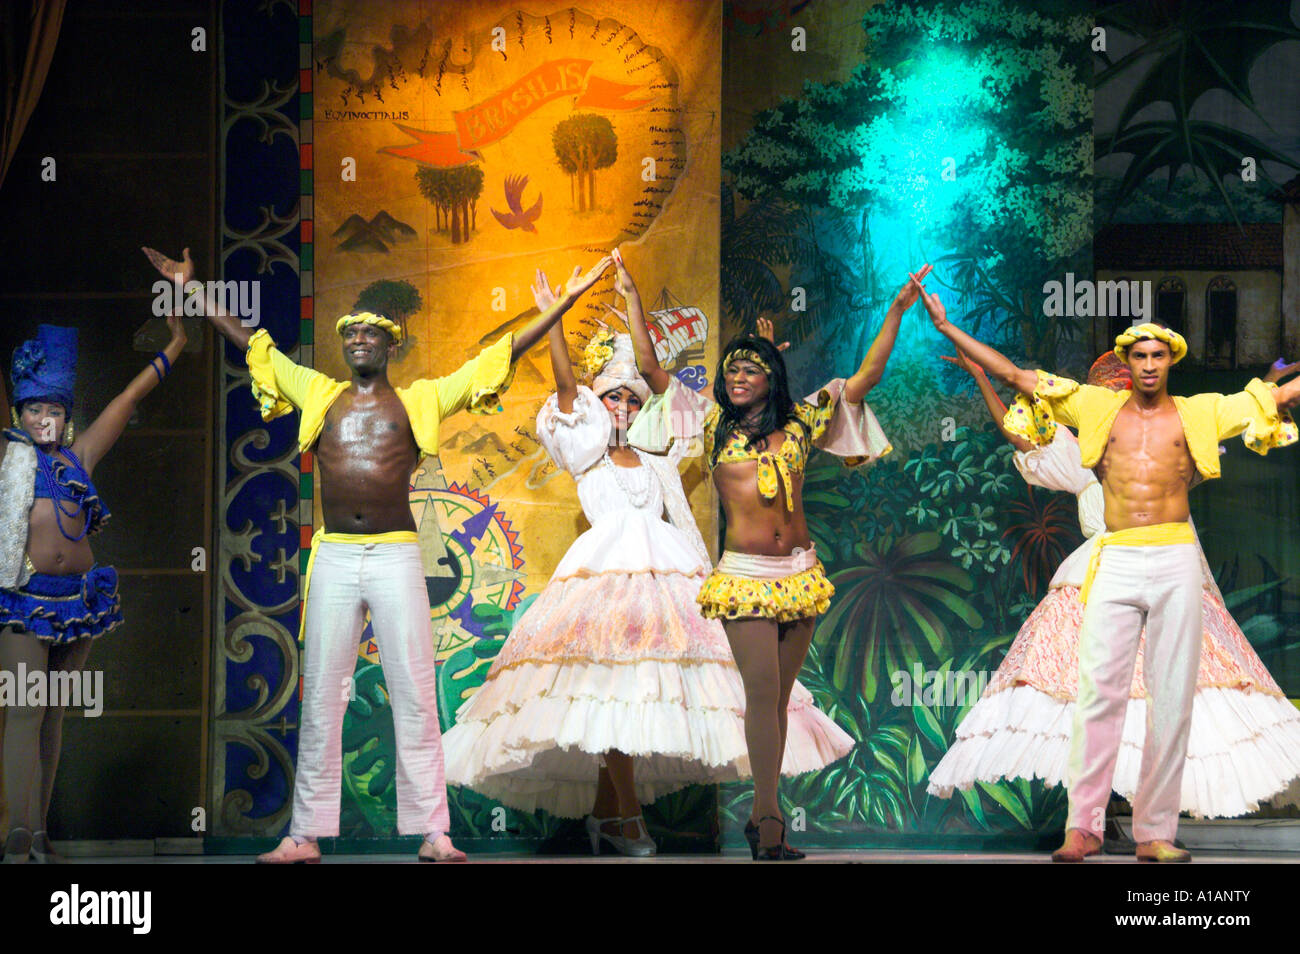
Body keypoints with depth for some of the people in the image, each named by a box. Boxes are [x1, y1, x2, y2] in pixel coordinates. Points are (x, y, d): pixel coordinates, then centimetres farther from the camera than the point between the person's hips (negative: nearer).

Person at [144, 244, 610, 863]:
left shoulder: (421, 400, 8)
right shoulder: (319, 394, 14)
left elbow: (502, 355, 9)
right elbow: (251, 344, 21)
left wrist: (565, 302, 7)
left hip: (397, 557, -2)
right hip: (334, 558, 2)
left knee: (415, 697, -3)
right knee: (320, 699, 2)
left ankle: (432, 833, -1)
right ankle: (306, 835, 5)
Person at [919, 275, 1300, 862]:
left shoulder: (1198, 414, 11)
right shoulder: (1099, 407, 12)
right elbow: (1013, 375, 13)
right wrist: (947, 328, 11)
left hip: (1176, 560, 0)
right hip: (1117, 561, 0)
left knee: (1172, 699, -1)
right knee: (1099, 688, -9)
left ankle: (1155, 832, 4)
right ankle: (1084, 827, -6)